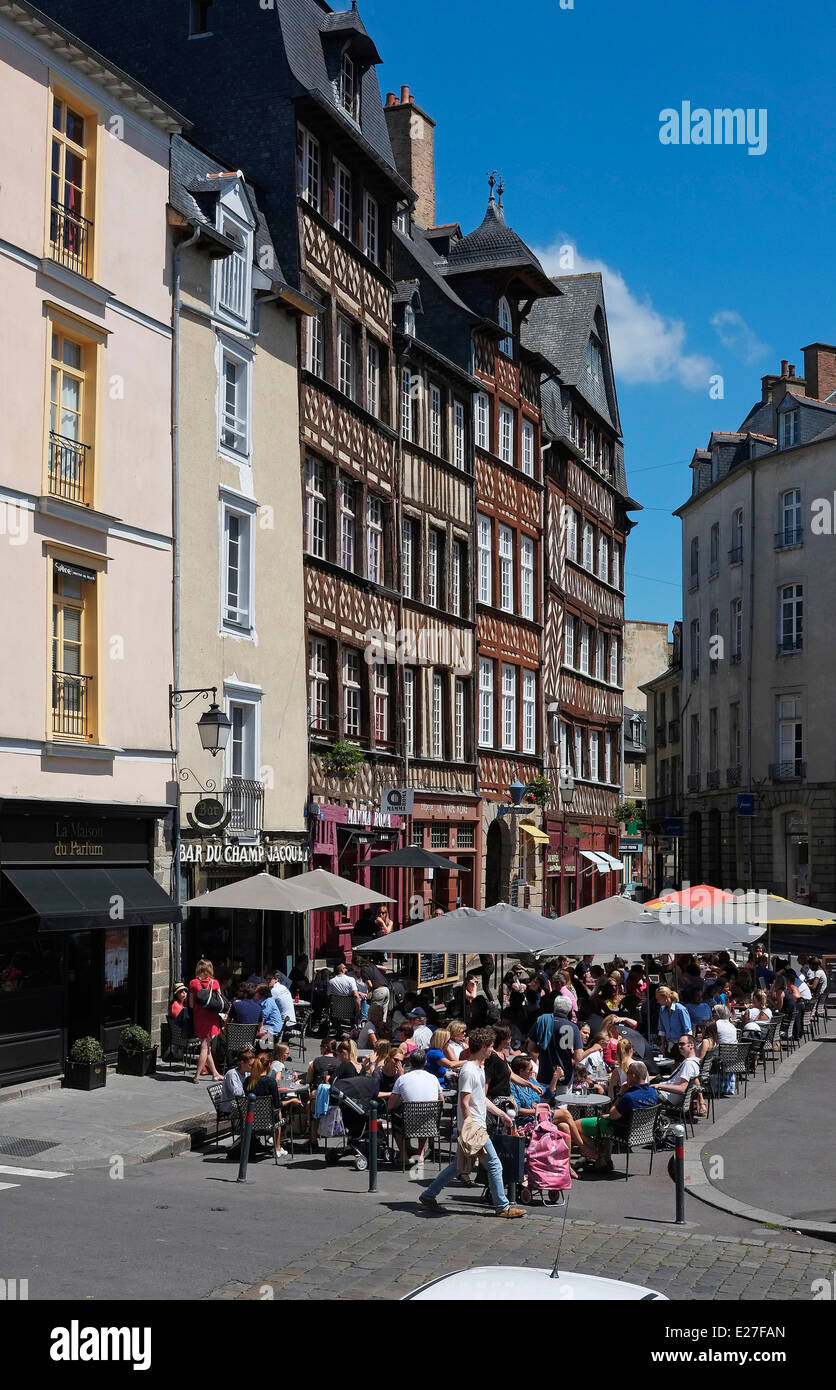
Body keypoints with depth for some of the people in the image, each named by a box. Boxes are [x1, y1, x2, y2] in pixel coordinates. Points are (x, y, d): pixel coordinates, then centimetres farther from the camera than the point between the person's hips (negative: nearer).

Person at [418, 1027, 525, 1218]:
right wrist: (473, 1132, -23)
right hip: (474, 1128, -10)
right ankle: (502, 1206, 7)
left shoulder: (479, 1068, 14)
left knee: (459, 1165, 15)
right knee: (494, 1165, -3)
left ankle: (429, 1195, 21)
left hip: (477, 1127, 10)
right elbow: (464, 1103, -21)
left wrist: (501, 1114, 24)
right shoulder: (469, 1071, -18)